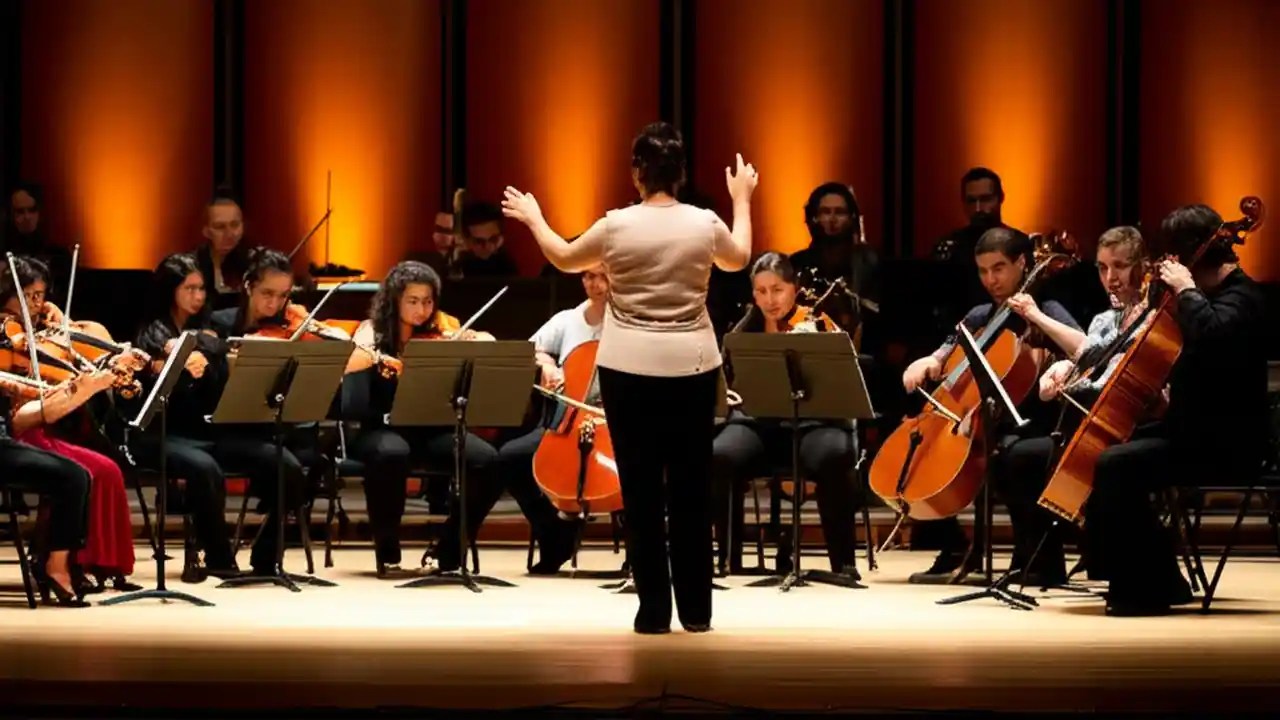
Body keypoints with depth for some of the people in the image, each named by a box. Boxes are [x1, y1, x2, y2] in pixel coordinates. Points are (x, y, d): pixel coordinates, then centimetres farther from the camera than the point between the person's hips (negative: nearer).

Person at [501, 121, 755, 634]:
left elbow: (565, 258, 10)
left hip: (629, 370, -2)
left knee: (641, 490, 3)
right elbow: (739, 259, 20)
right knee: (690, 489, 8)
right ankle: (697, 610, 12)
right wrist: (742, 200, 34)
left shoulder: (617, 225, -8)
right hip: (692, 369, 2)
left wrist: (533, 219, 28)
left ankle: (654, 610, 3)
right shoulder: (704, 224, -3)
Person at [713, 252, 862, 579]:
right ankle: (729, 558, -15)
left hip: (812, 422, -2)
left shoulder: (820, 328, 6)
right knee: (720, 457, -32)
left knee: (834, 458, -37)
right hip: (757, 423, 2)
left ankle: (844, 560, -23)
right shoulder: (746, 332, 14)